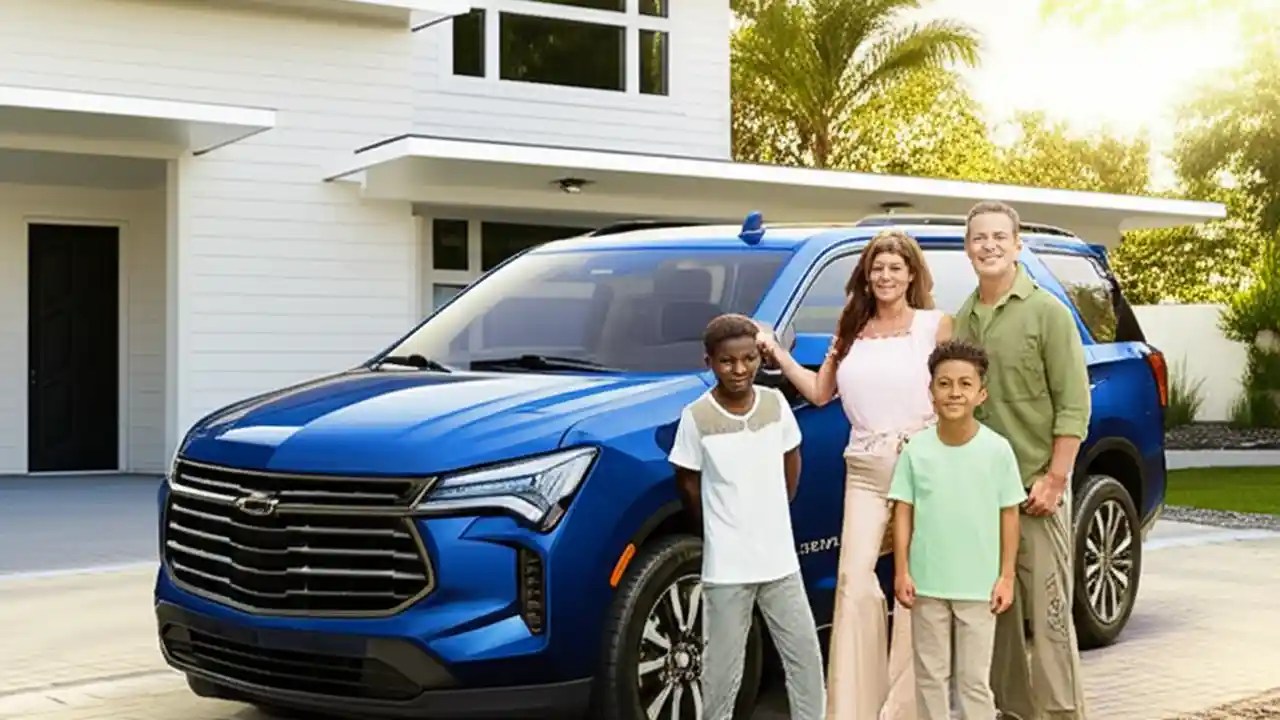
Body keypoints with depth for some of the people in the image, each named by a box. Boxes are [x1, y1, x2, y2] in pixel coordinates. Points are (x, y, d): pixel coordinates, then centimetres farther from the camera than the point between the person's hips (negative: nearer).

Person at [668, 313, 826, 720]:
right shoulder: (696, 417, -12)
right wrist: (720, 530, 6)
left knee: (806, 655, 10)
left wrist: (774, 514, 12)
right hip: (726, 566, -3)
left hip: (779, 557, 4)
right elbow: (688, 481, -1)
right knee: (723, 668, 4)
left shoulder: (775, 403, -2)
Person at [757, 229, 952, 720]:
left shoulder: (935, 326, 5)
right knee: (855, 580, -8)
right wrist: (775, 351, 12)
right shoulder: (851, 332, 17)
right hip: (865, 471, 3)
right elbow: (819, 392, 19)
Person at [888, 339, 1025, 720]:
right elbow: (903, 512, 1)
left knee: (975, 680, 5)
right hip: (927, 583, 1)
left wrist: (1006, 576, -3)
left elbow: (1009, 515, -1)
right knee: (931, 676, 12)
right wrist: (902, 571, -3)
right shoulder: (916, 448, -3)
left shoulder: (997, 449, -6)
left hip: (979, 585, -1)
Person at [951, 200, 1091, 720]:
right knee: (997, 613, 10)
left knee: (1047, 615, -5)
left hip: (1034, 488, -5)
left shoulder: (1047, 312, -4)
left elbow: (1073, 404, -8)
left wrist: (1054, 478, -14)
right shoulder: (962, 319, 12)